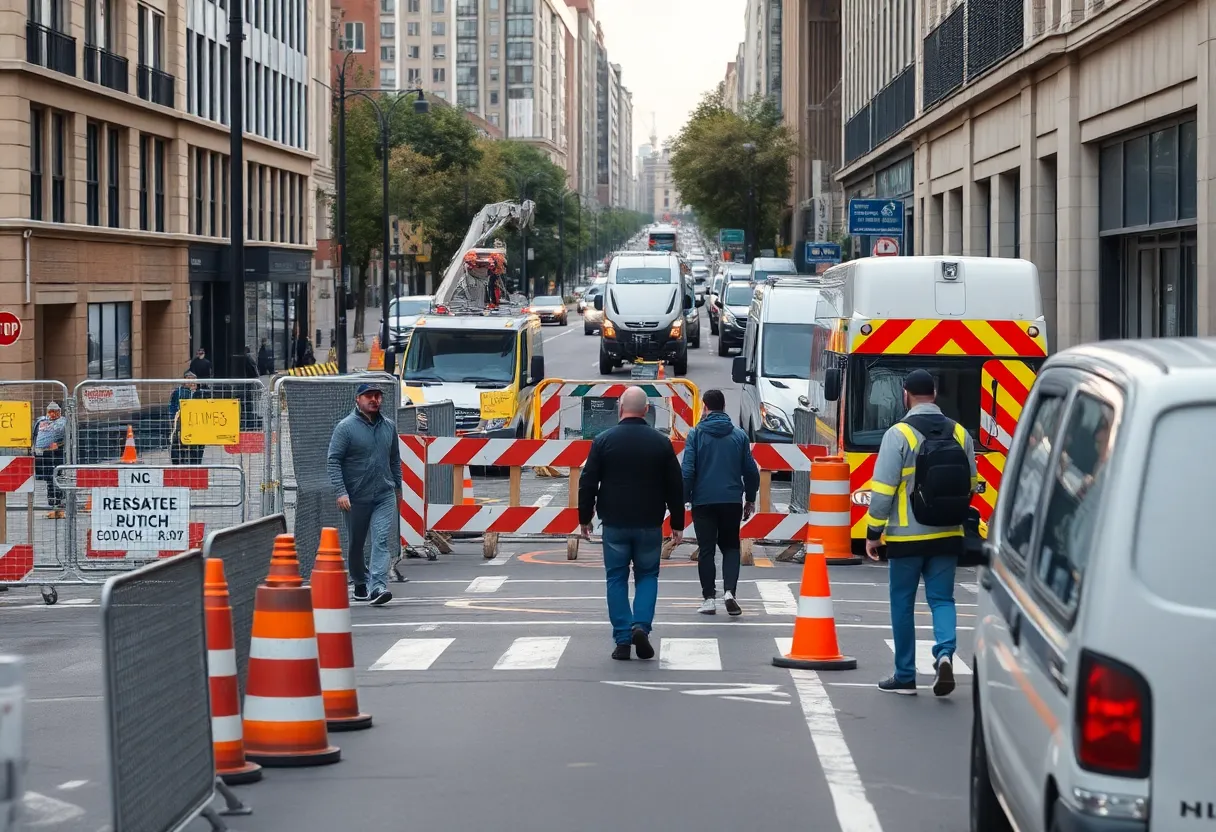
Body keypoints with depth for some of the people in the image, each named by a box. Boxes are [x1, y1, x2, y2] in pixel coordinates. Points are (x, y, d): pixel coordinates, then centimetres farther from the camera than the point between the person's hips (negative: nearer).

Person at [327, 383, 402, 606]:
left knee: (382, 541, -13)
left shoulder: (388, 426, 9)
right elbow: (333, 461, -9)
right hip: (356, 497, -2)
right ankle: (360, 584, 30)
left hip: (385, 496, 2)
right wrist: (341, 492, -18)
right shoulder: (346, 427, -6)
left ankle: (378, 587, -22)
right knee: (356, 544, 11)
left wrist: (398, 487, 22)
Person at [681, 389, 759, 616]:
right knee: (730, 546, 12)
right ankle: (730, 591, -7)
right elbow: (751, 471, 6)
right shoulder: (739, 435, 3)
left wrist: (684, 498, 0)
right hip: (732, 501, 2)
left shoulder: (696, 434, -5)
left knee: (706, 550, 6)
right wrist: (750, 499, 19)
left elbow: (688, 470, -9)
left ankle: (709, 598, 4)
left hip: (703, 501, -2)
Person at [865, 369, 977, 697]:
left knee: (903, 605, 8)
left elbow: (883, 489, -12)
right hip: (948, 535, 3)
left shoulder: (898, 434, -10)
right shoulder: (960, 433, 4)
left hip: (906, 536, -3)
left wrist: (873, 532, -5)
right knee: (942, 598, 8)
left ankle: (905, 676, 14)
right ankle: (944, 653, -18)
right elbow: (970, 486, 9)